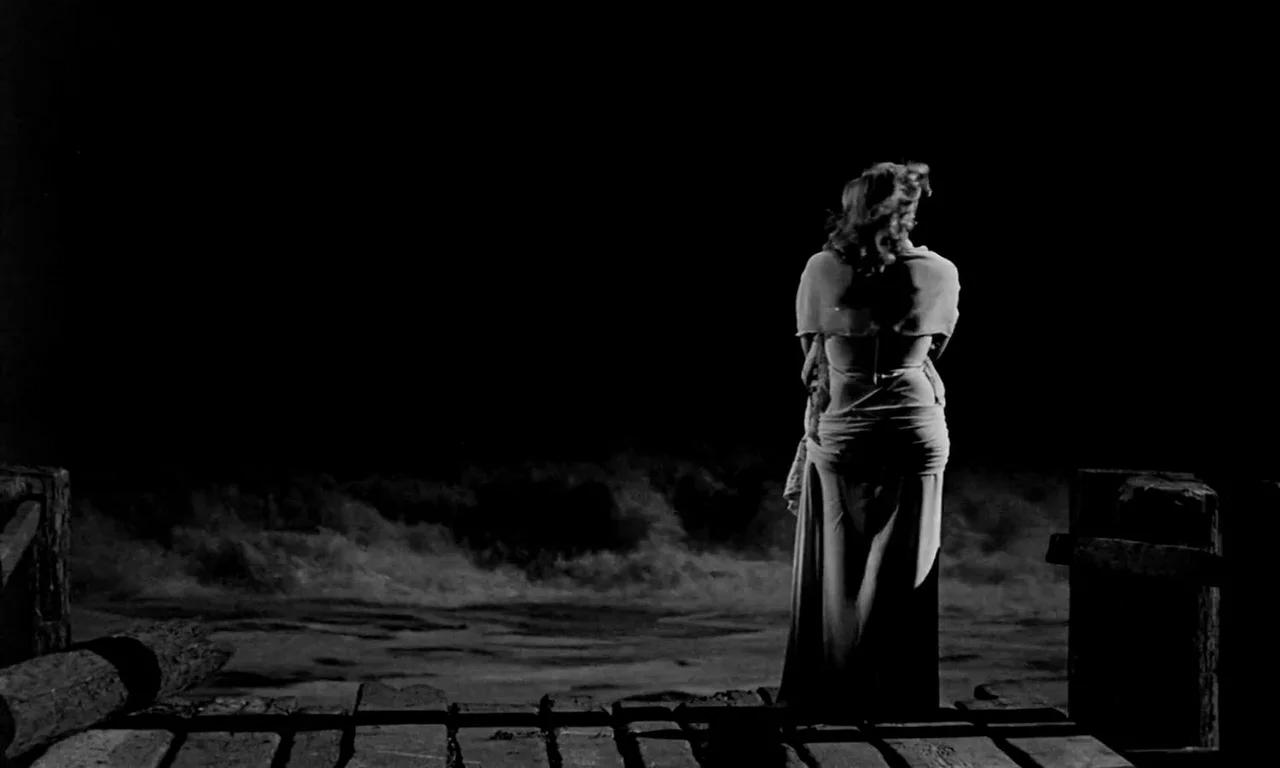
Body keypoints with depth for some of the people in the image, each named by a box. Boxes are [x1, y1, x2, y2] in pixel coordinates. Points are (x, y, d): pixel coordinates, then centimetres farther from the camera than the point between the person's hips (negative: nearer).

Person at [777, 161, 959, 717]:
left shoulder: (821, 270, -8)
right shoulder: (940, 274, -5)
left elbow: (812, 356, 1)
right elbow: (933, 351, 10)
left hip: (839, 436, 0)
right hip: (917, 434, 1)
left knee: (837, 572, 11)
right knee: (902, 576, 9)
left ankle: (831, 692, 18)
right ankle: (895, 696, 16)